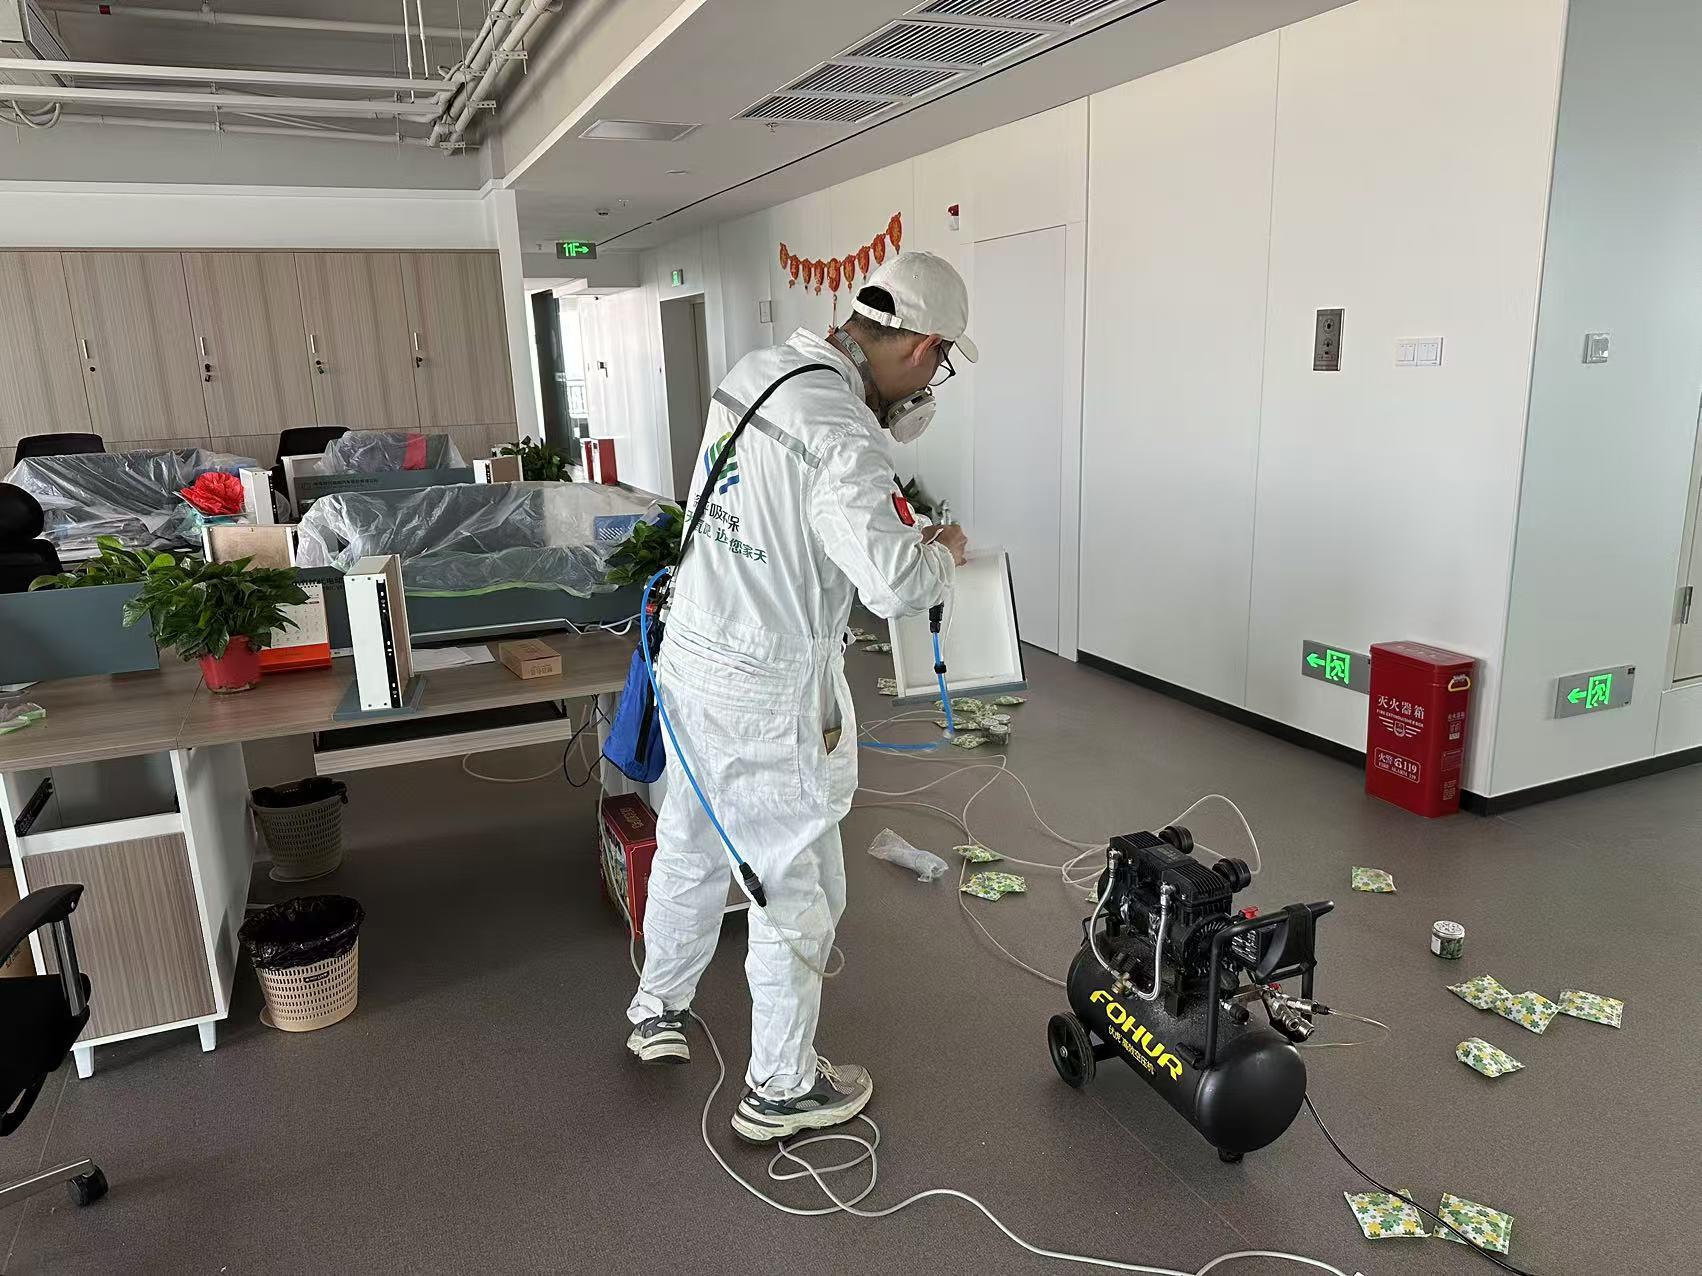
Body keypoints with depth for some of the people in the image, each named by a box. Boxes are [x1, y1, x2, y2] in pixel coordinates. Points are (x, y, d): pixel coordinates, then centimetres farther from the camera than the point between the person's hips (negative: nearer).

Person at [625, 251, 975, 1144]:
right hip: (767, 699, -9)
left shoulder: (754, 370, 2)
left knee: (689, 851, 26)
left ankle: (659, 1011, 48)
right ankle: (780, 1090, 27)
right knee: (796, 891, 9)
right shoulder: (841, 439, -26)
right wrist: (942, 552, -12)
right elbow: (897, 586, -32)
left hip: (691, 659, 9)